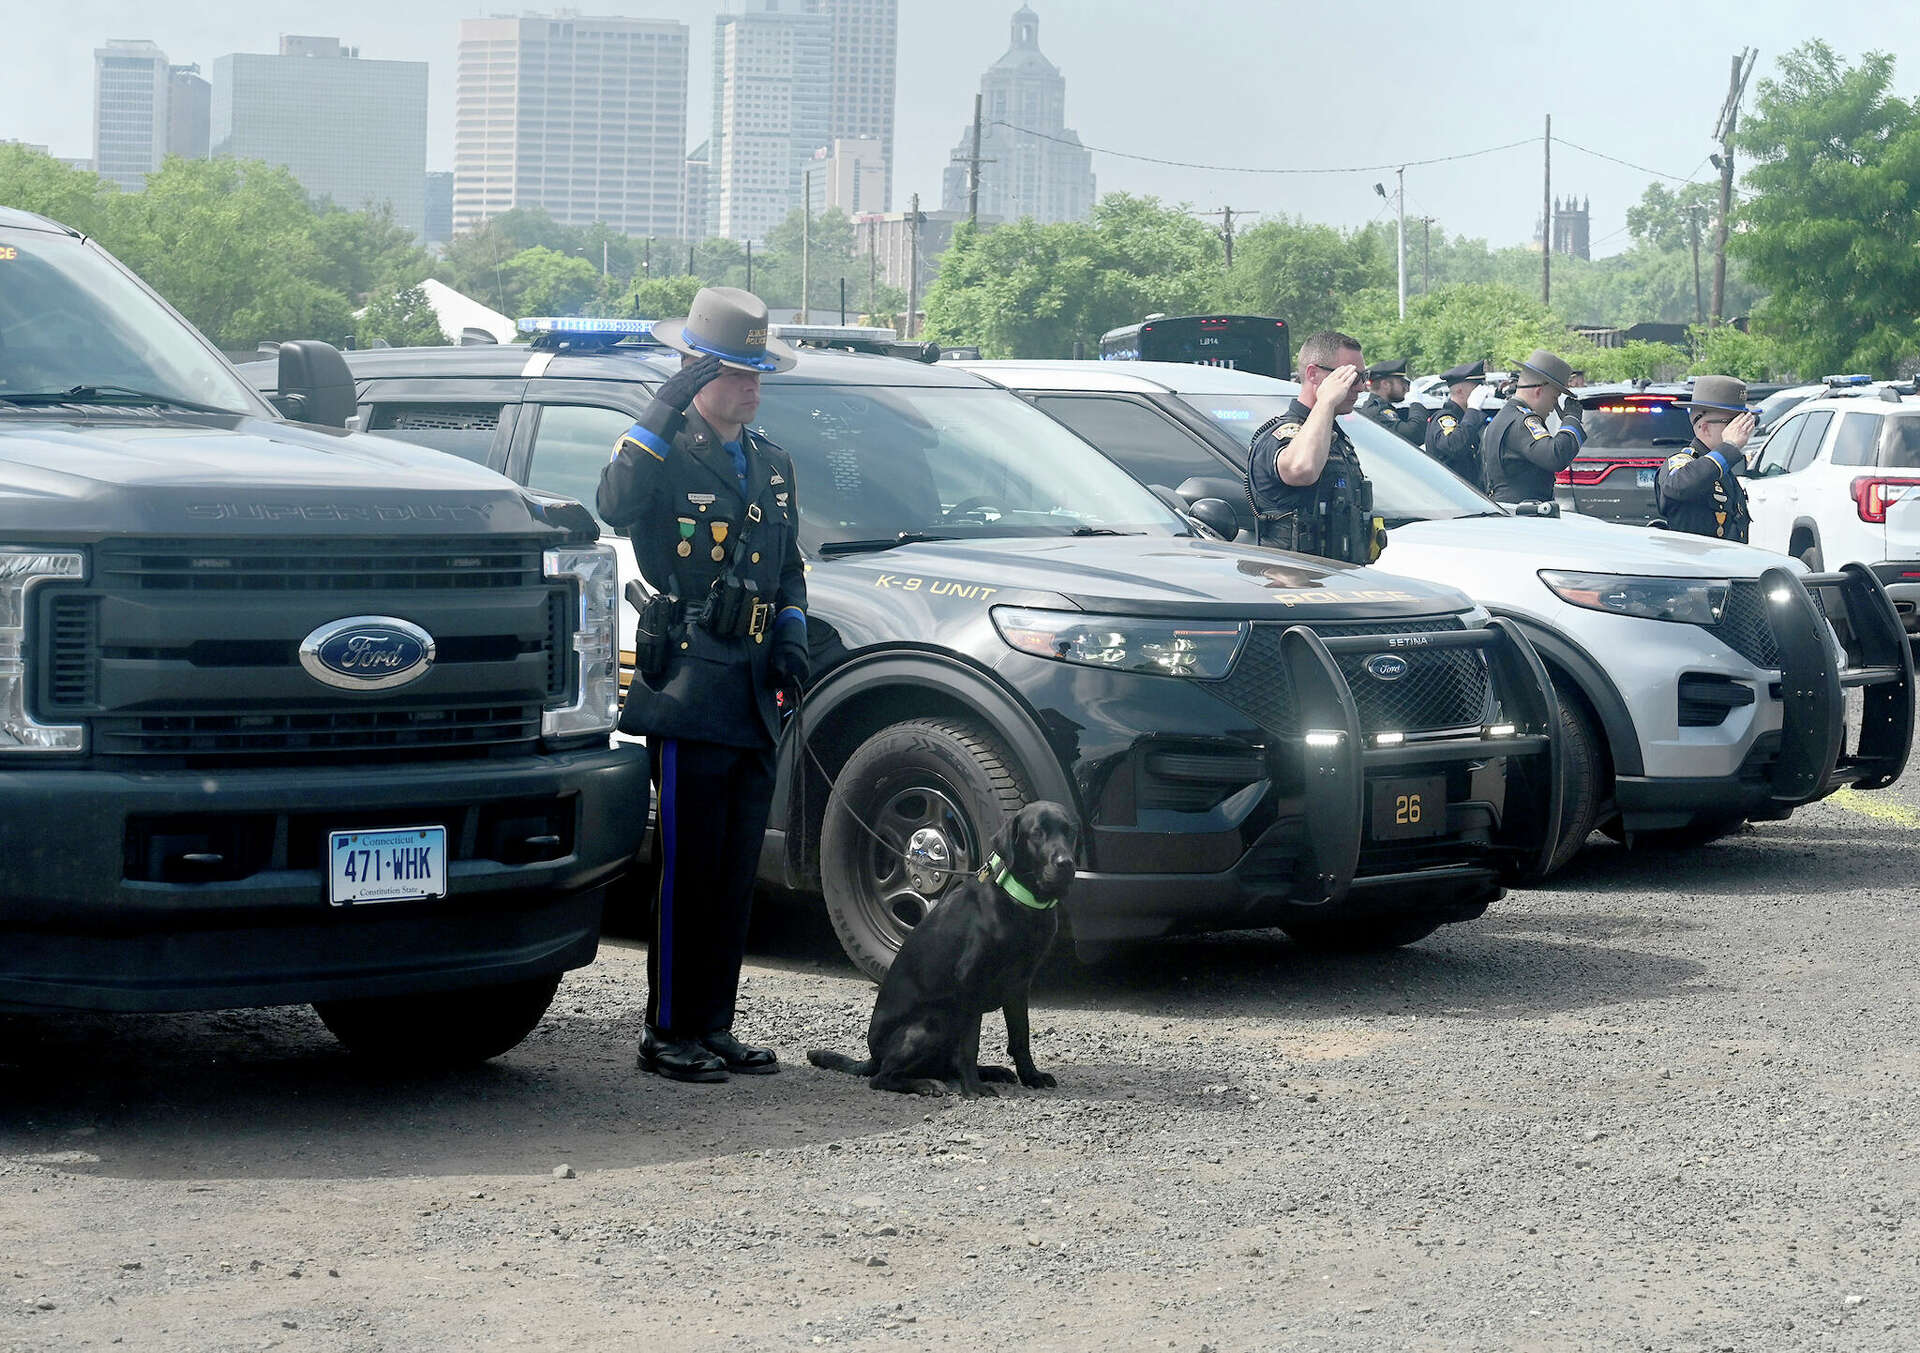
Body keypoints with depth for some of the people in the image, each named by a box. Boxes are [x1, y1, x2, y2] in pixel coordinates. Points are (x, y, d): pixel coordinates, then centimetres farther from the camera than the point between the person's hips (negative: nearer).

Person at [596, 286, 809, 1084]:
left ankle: (715, 1029, 16)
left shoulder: (771, 467, 18)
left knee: (736, 876, 9)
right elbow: (616, 507, -27)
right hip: (686, 692, -7)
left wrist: (791, 634, 8)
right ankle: (669, 1033, 1)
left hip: (754, 703, 7)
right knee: (687, 872, -5)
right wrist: (667, 410, -30)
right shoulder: (668, 456, -4)